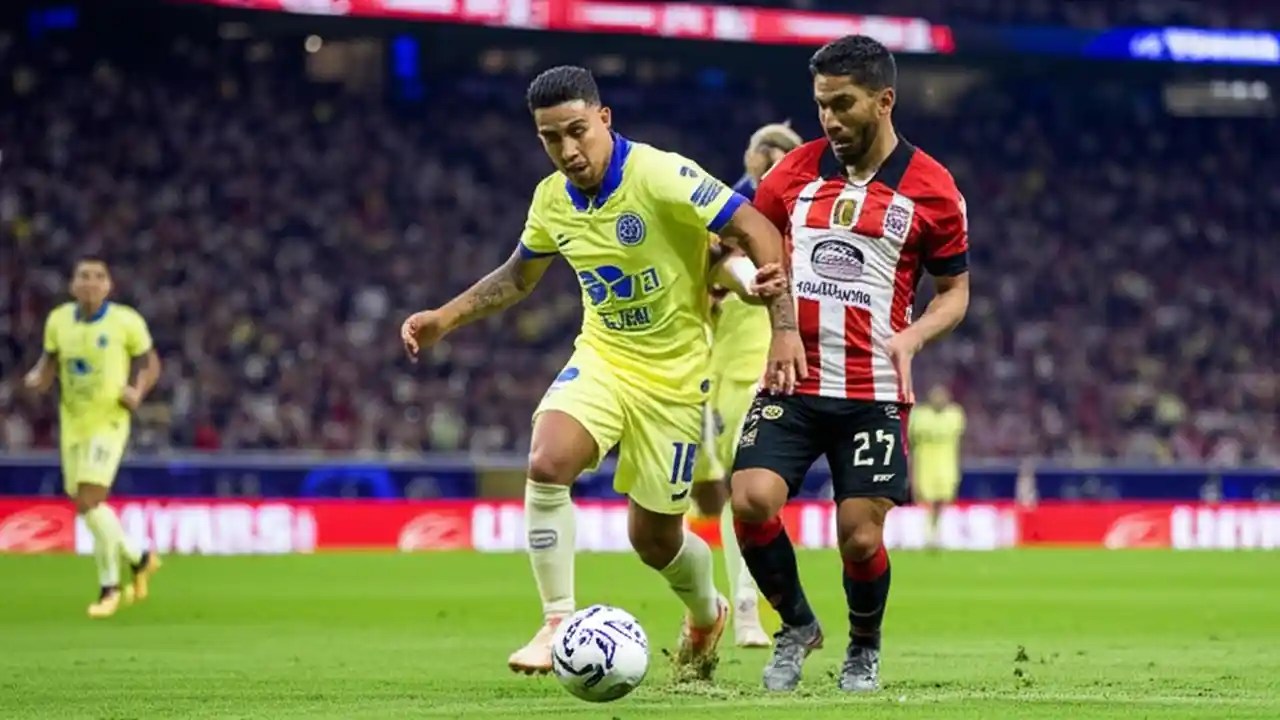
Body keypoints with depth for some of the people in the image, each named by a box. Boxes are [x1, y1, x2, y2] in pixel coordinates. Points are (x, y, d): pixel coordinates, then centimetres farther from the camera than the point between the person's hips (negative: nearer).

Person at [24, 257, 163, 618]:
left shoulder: (126, 321, -10)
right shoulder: (58, 320, 0)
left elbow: (151, 362, 1)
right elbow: (50, 358, 13)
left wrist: (138, 391, -17)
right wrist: (40, 377, -10)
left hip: (108, 421, -5)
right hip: (72, 422, 5)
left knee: (89, 501, -17)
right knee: (85, 505, 9)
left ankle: (109, 585, 0)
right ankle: (139, 559, 34)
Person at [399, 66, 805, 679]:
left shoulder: (662, 177, -20)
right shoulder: (551, 199, 0)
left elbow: (760, 233, -19)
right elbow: (517, 277, 19)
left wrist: (784, 328, -25)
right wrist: (445, 319, 8)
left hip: (673, 372, -4)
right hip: (601, 358, 4)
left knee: (654, 538, 5)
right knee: (546, 463, -26)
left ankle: (706, 614, 39)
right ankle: (559, 623, -15)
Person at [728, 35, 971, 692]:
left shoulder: (931, 189, -2)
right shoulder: (796, 171, 4)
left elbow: (955, 291, 6)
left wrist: (911, 336, -13)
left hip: (874, 393, -2)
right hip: (791, 383, 2)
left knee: (860, 537, -4)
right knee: (751, 501, -17)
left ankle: (865, 649, 27)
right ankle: (796, 625, 9)